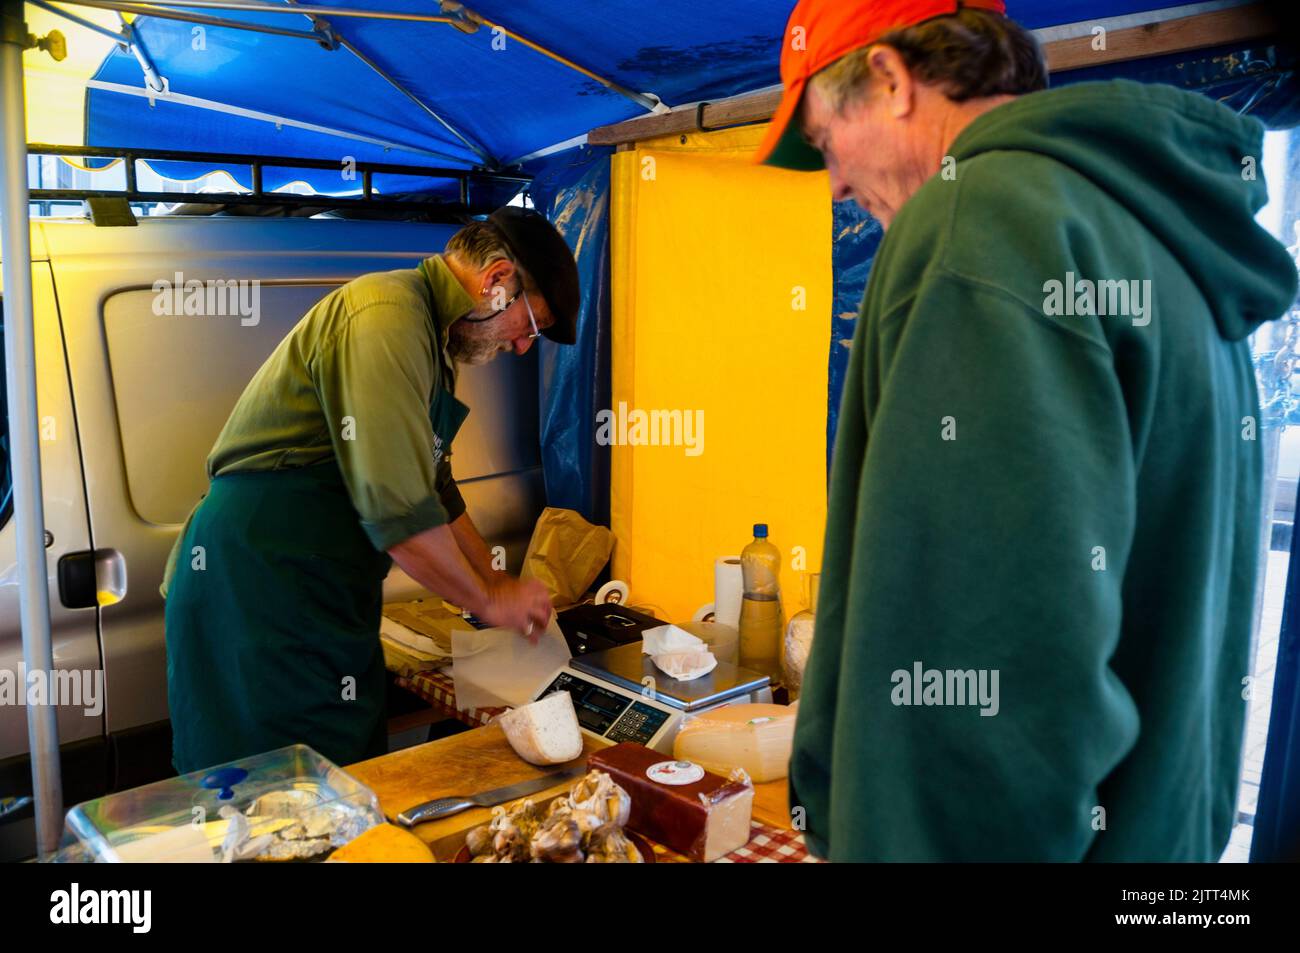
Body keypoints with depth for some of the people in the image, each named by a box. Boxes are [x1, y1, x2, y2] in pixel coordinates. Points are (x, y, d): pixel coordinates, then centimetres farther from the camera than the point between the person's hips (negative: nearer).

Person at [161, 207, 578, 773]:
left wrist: (499, 586, 19)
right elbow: (399, 513, -24)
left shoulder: (427, 336, 16)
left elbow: (434, 492, 24)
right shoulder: (388, 317, -18)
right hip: (256, 587, -10)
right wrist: (489, 601, -10)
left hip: (323, 595, 10)